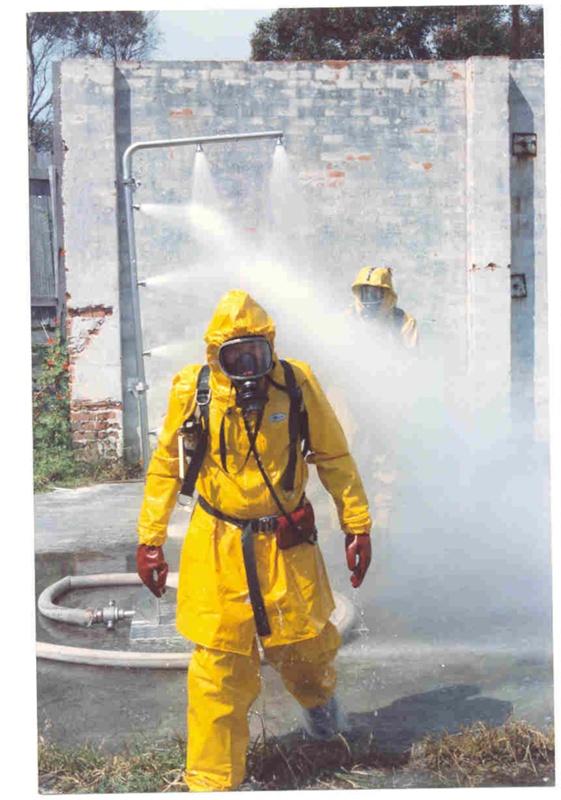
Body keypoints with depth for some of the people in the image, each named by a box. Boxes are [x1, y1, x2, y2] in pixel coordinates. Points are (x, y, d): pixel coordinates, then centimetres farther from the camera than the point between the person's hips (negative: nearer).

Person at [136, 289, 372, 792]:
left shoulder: (297, 384, -7)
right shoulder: (192, 390, -8)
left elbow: (333, 458, 4)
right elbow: (166, 466, 5)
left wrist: (357, 526, 4)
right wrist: (150, 539, 5)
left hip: (288, 544, 1)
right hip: (217, 548, -1)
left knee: (306, 645, 13)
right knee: (220, 666, 0)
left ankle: (318, 694, 51)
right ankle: (212, 780, 18)